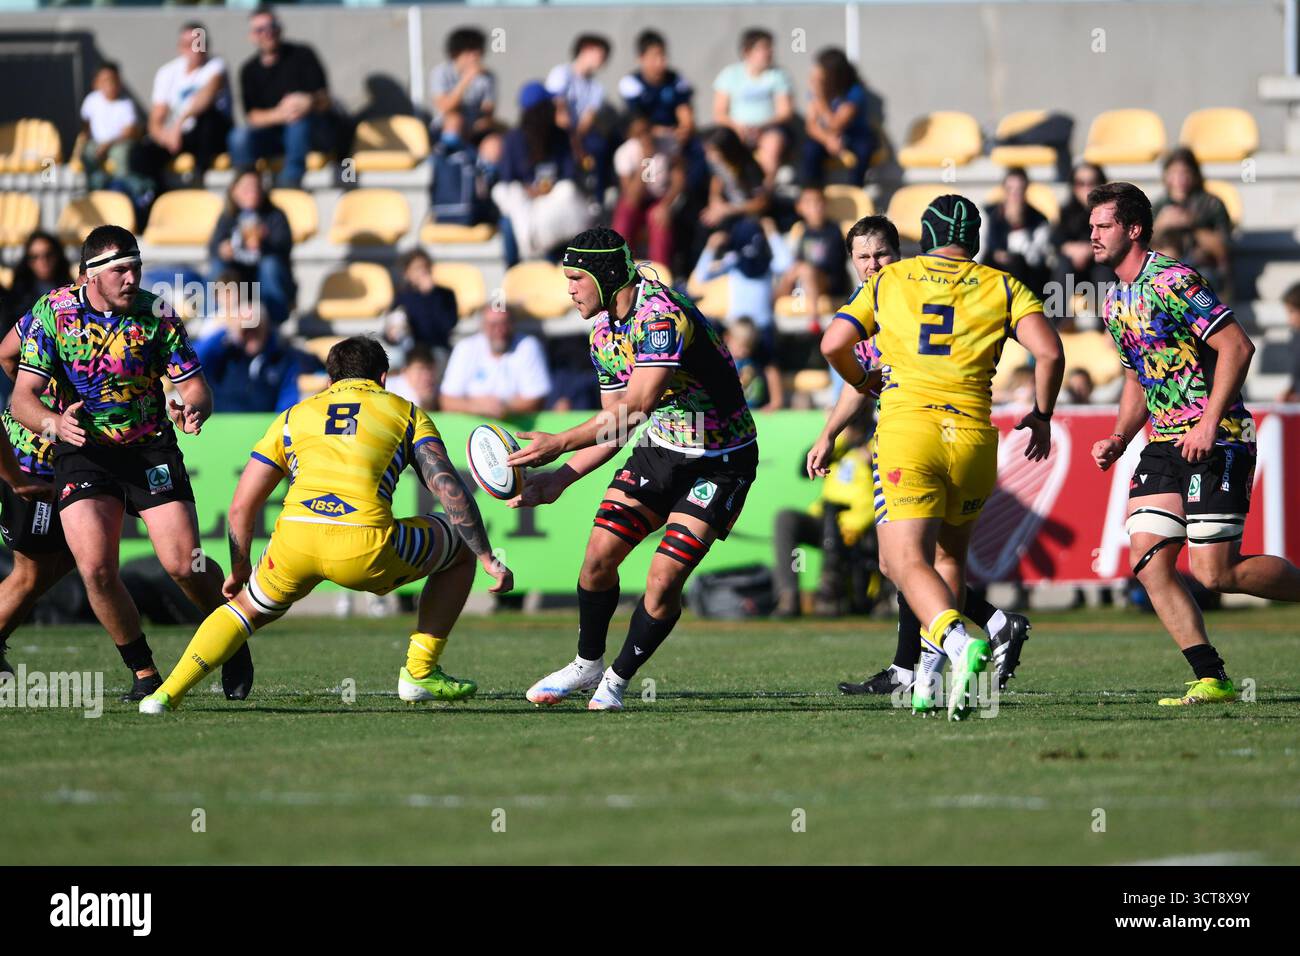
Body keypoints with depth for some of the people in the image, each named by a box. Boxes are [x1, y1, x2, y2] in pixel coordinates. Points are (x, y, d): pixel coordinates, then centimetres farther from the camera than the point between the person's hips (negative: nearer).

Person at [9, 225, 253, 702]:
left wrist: (192, 408, -28)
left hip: (151, 449, 0)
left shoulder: (156, 314, -6)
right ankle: (144, 672, 0)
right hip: (83, 451, 0)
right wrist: (53, 423, -31)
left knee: (184, 563, -12)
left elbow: (196, 387, -3)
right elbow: (23, 396, -10)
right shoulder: (52, 311, -8)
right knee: (95, 568, -18)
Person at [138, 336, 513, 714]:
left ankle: (167, 693, 18)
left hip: (295, 538, 3)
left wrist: (240, 570, 39)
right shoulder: (407, 413, 23)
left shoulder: (294, 416, 28)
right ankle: (420, 673, 24)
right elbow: (449, 488, 9)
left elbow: (241, 506, 26)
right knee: (460, 550, 25)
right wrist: (488, 559, 11)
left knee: (249, 608, 33)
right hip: (366, 546, -3)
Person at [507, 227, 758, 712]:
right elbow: (614, 426, 10)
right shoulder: (603, 332, 3)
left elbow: (636, 406, -34)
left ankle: (618, 678, 6)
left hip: (720, 461, -8)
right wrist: (559, 478, -1)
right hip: (662, 449, 8)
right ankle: (588, 664, 18)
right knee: (600, 553, -2)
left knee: (664, 578, -14)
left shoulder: (661, 314, -27)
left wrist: (561, 443, -34)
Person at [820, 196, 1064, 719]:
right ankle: (930, 678, 17)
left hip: (906, 427, -2)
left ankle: (957, 641, -37)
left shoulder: (887, 281, 14)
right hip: (972, 436, 2)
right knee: (950, 554, 23)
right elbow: (1049, 351, 0)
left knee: (908, 562, -9)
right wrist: (1042, 415, 16)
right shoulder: (1003, 288, 13)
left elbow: (834, 343, 6)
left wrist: (862, 382, 27)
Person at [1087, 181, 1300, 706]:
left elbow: (1237, 346, -19)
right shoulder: (1115, 305, 15)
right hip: (1165, 443, 8)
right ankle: (1212, 679, -3)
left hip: (1216, 440, -8)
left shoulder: (1172, 281, -13)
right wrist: (1119, 440, 11)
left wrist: (1210, 423, -23)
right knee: (1148, 560, -6)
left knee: (1216, 572, -12)